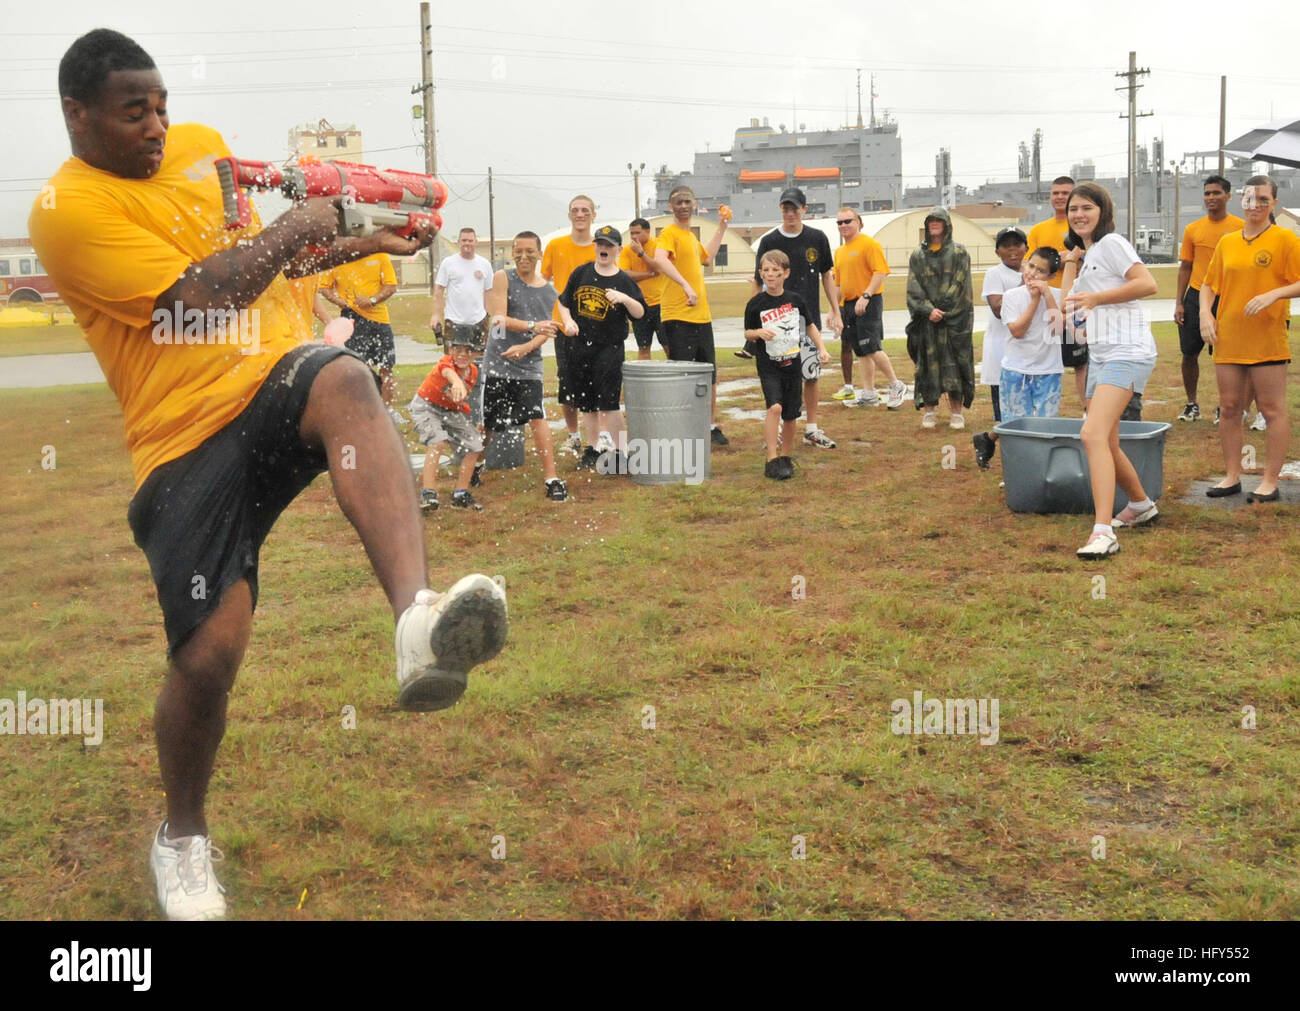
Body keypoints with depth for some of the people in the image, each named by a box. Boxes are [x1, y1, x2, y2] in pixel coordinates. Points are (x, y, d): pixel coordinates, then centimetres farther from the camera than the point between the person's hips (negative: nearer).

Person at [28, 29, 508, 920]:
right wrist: (296, 228, -7)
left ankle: (417, 616, -58)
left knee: (346, 380, -34)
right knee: (208, 652, -10)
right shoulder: (68, 210, -7)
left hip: (277, 379, 4)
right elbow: (196, 296, -18)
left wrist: (363, 243, 17)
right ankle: (182, 836, 22)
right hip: (189, 441, -4)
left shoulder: (204, 145, 16)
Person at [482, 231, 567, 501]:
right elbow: (499, 318, -12)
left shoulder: (548, 291, 6)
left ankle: (550, 477, -7)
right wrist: (532, 326, -25)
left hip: (529, 365, 1)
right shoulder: (503, 278, -1)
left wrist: (525, 347, -20)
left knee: (537, 418, -11)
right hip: (497, 362, -1)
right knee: (488, 423, 8)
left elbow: (546, 330, 0)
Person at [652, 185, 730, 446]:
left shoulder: (691, 235, 18)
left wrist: (721, 229, 37)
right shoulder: (670, 233, -9)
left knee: (710, 375, 15)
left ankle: (711, 427, 27)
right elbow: (659, 260, -30)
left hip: (701, 316, 9)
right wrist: (686, 286, -35)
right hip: (678, 317, -9)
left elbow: (706, 258, 38)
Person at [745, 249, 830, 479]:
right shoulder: (756, 304, -4)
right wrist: (759, 333, -17)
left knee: (790, 415, 7)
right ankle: (772, 461, -19)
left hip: (792, 365, 3)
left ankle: (786, 458, 26)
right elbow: (747, 332, 4)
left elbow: (809, 325, 17)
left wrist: (822, 348, 11)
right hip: (768, 366, -3)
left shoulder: (795, 300, 3)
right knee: (775, 406, -23)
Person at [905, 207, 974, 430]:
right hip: (926, 319, 1)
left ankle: (957, 412, 2)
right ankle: (929, 411, 6)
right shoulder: (917, 255, 10)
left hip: (955, 317, -1)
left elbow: (960, 285, -3)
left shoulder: (959, 252, 5)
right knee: (928, 362, 0)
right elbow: (914, 288, 2)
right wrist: (929, 309, -11)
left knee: (954, 362, -3)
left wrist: (941, 308, -11)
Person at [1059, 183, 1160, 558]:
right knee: (1105, 445, 16)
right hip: (1100, 355, 10)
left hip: (1126, 351, -10)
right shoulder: (1087, 254, 24)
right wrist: (1071, 261, 16)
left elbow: (1147, 283, -15)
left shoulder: (1111, 243, -3)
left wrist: (1096, 297, -16)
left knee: (1093, 435, -25)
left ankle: (1103, 533, -31)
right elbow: (1069, 302, 15)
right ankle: (1141, 506, 39)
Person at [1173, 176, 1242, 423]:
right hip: (1196, 297, 3)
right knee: (1189, 353, 4)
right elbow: (1185, 267, 9)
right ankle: (1192, 405, 17)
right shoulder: (1193, 229, 5)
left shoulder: (1240, 227, -2)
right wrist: (1179, 303, 3)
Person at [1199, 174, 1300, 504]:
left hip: (1268, 341, -5)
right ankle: (1232, 476, 18)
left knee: (1272, 410, -1)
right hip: (1228, 339, 5)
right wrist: (1205, 314, 1)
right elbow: (1209, 284, 17)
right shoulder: (1227, 242, 11)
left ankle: (1269, 482, 6)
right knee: (1229, 407, 8)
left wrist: (1273, 294, -24)